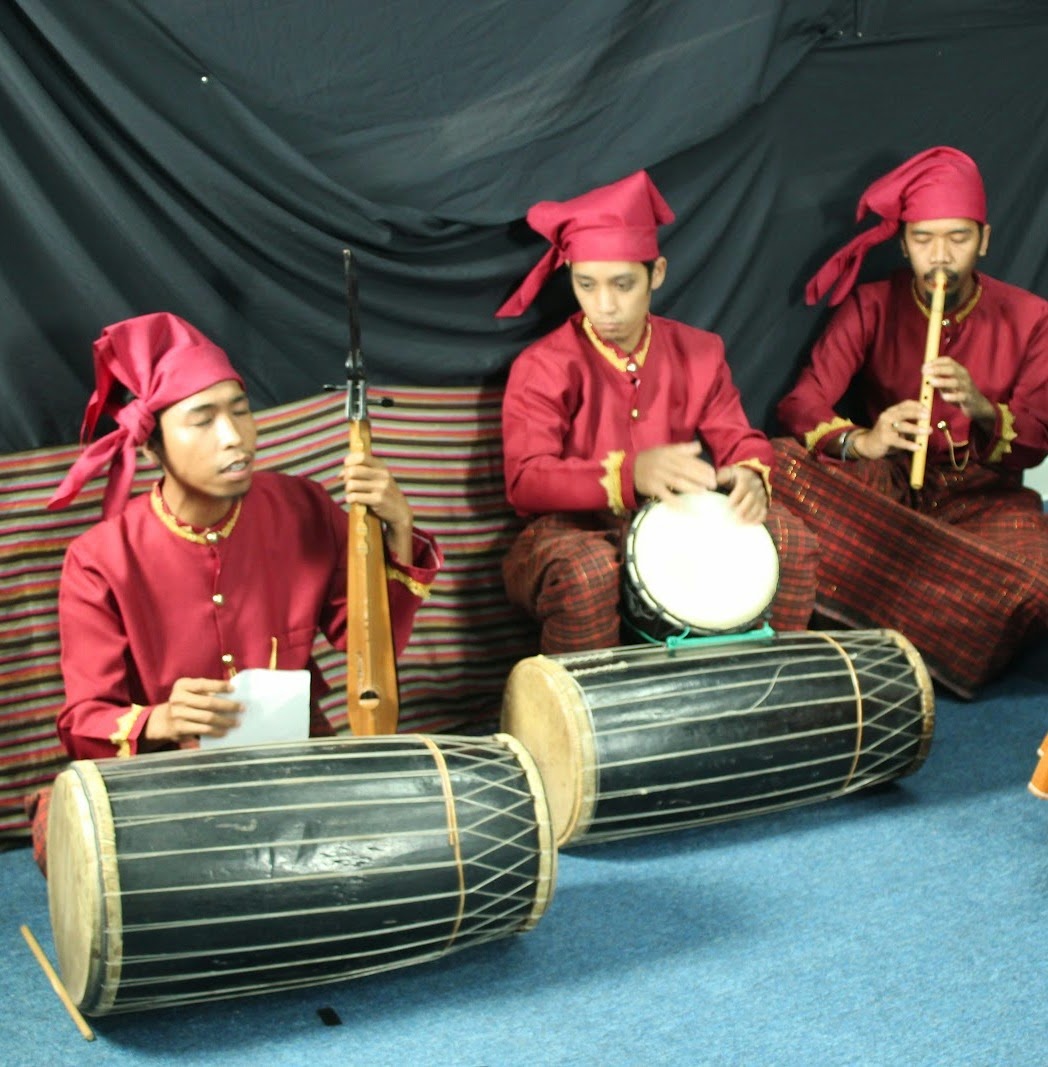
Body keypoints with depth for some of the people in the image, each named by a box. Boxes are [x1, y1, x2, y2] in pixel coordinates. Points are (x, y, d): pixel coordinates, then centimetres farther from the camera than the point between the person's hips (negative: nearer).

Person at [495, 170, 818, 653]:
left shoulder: (697, 353, 4)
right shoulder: (542, 367, -11)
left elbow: (739, 439, 6)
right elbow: (525, 481, -21)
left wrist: (749, 476, -22)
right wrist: (629, 473, -38)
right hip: (572, 530, -4)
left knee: (788, 537, -14)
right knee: (589, 569, -38)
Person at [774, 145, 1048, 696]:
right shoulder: (871, 306, -1)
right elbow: (800, 405, -10)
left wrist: (983, 410, -28)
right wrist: (859, 441, -32)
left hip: (981, 495, 0)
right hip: (886, 486, 1)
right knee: (782, 462, -31)